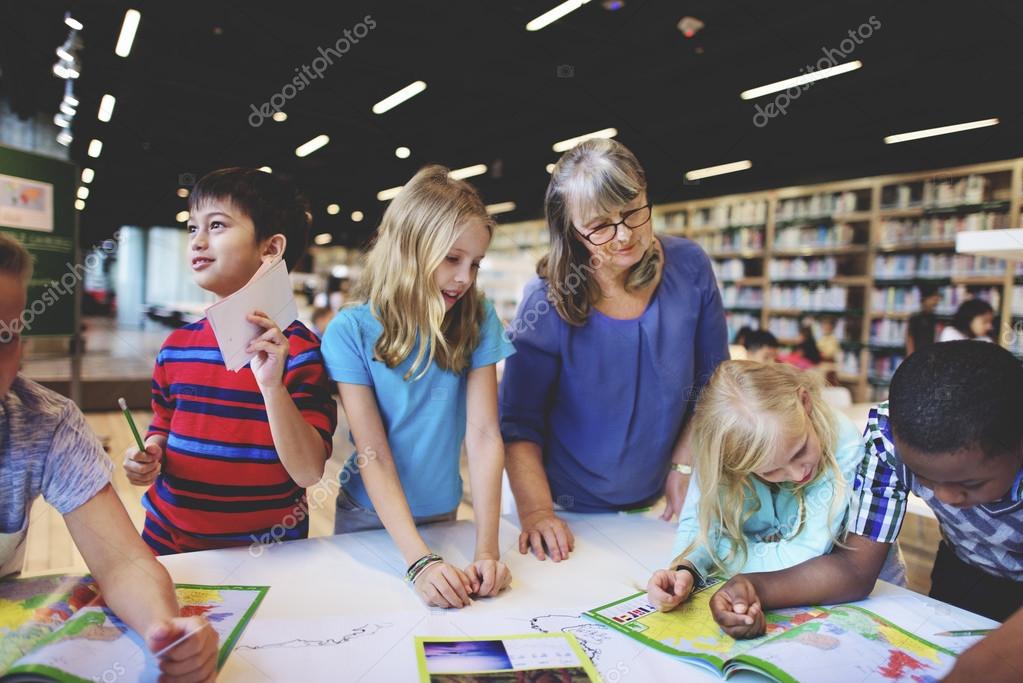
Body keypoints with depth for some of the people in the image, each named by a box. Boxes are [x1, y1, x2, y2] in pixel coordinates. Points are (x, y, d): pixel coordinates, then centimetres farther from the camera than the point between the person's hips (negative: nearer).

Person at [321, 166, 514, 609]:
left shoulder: (477, 321, -12)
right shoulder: (351, 330, -18)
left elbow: (484, 436, -17)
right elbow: (373, 455, -21)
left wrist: (487, 550, -25)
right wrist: (419, 561, -29)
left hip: (442, 514, 2)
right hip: (369, 517, -2)